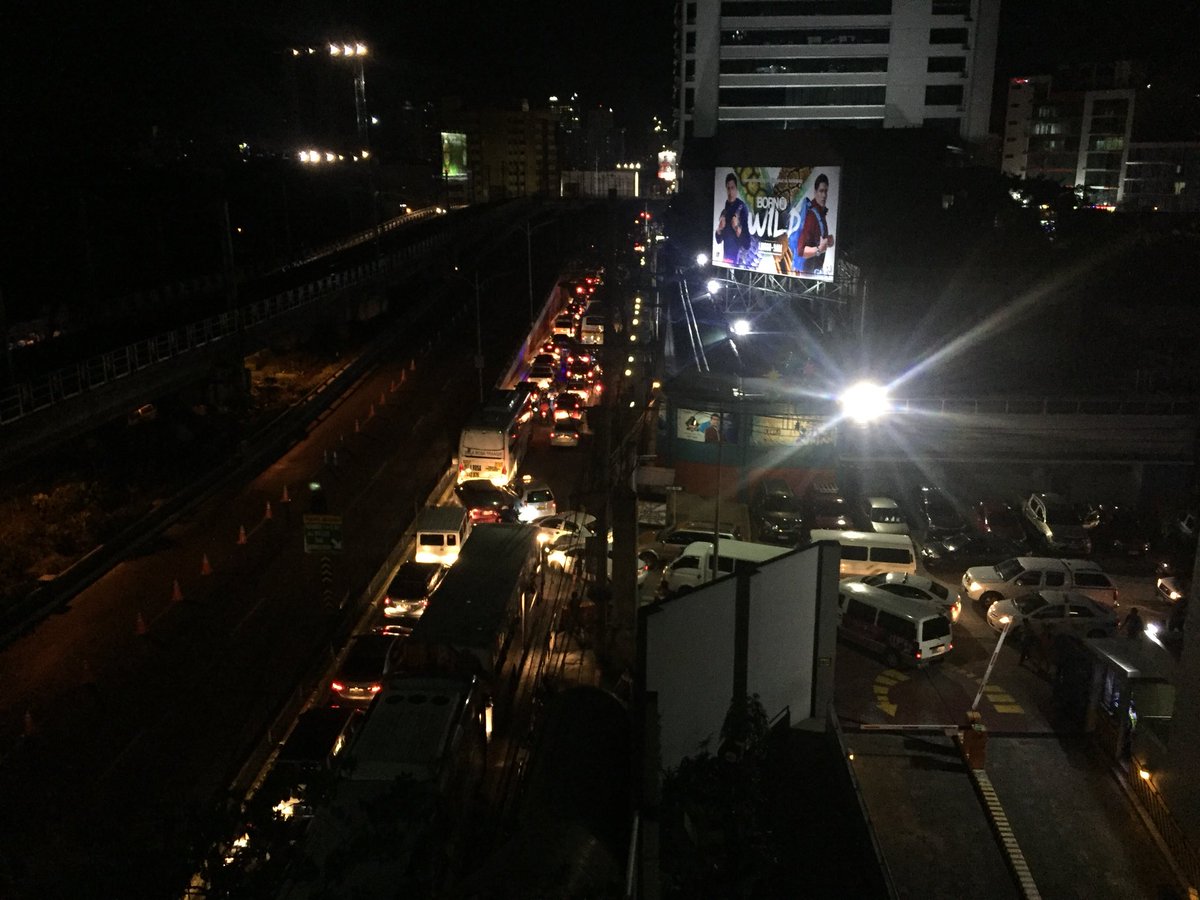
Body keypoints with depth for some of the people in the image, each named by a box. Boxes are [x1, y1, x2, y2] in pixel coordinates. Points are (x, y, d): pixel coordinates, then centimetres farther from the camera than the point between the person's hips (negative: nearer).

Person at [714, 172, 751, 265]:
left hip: (738, 259, -6)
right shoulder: (724, 211, 9)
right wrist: (719, 229, -6)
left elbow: (747, 244, -14)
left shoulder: (742, 208, -10)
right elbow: (718, 240, 12)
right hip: (725, 258, 6)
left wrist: (737, 229, -29)